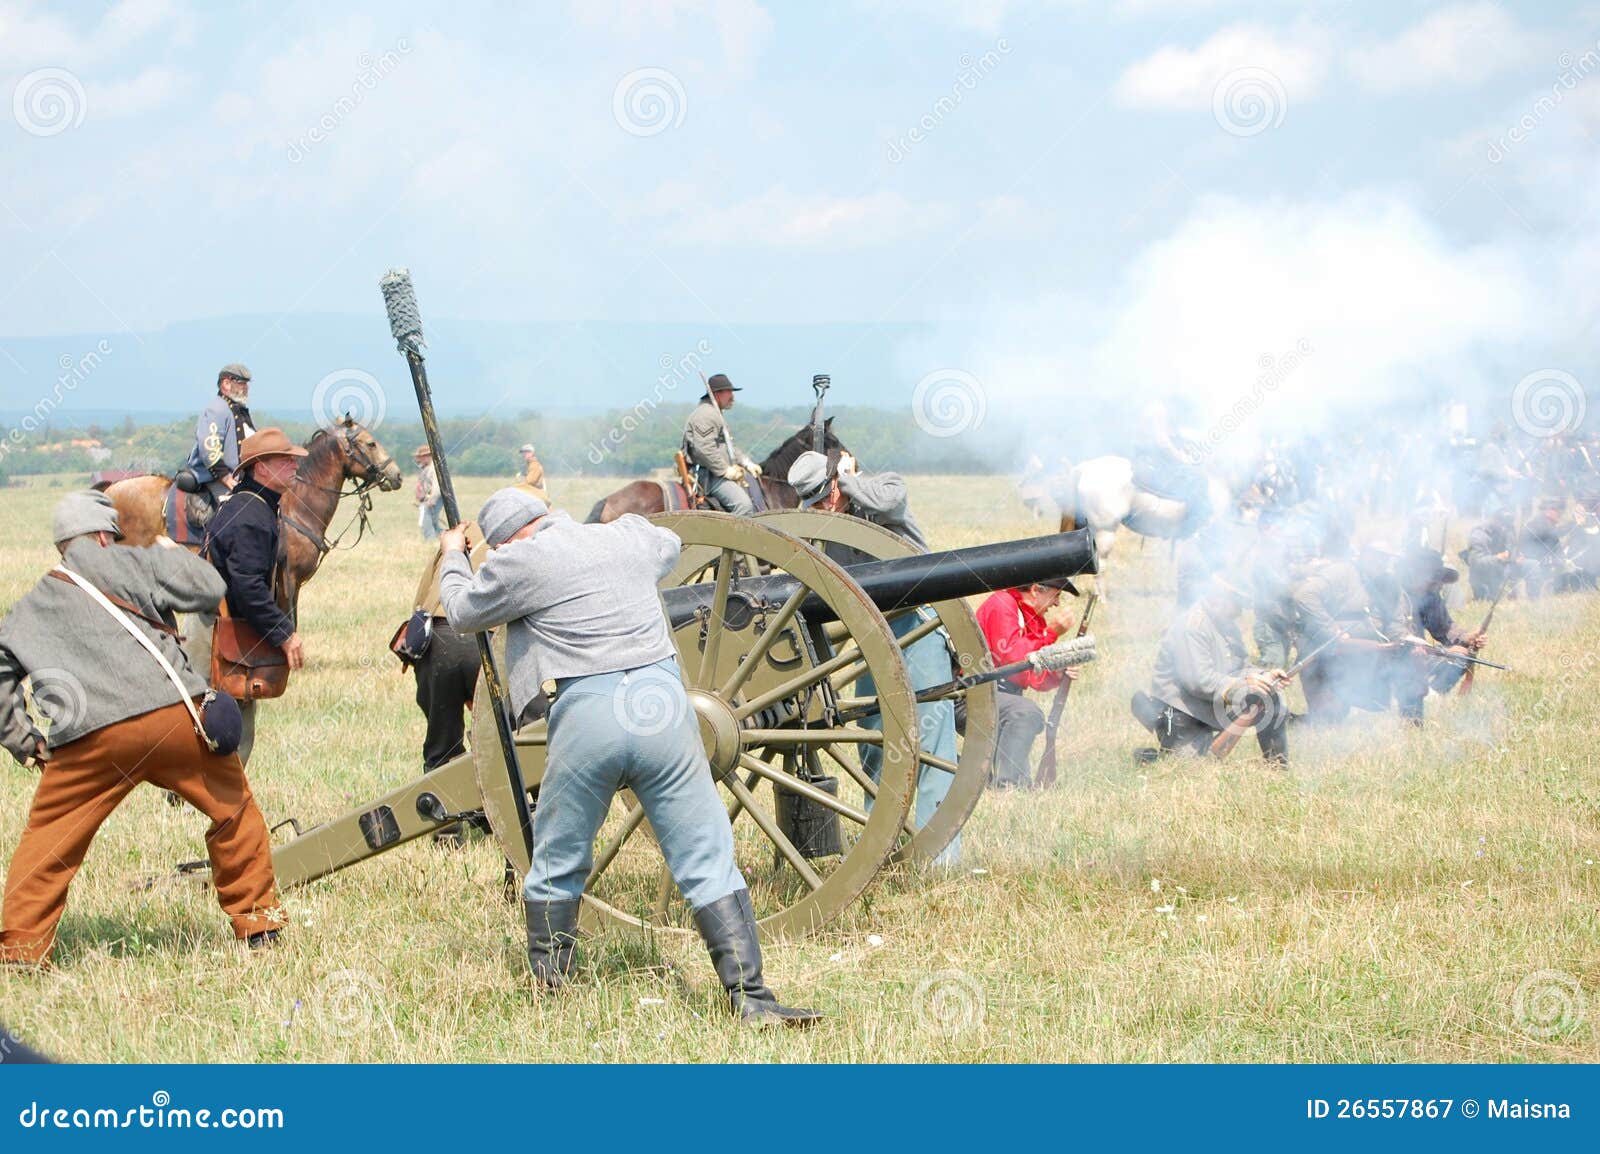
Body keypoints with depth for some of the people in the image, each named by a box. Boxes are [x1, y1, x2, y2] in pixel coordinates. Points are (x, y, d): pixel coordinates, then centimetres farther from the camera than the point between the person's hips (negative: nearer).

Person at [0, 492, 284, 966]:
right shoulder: (124, 566, 12)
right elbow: (209, 588, 7)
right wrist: (171, 553, 24)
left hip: (89, 740, 2)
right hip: (175, 717, -2)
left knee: (48, 839, 13)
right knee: (233, 807, 18)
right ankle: (257, 921, 22)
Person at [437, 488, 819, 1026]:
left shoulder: (520, 562, 3)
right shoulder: (628, 536, 17)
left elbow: (463, 612, 21)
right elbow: (669, 544, 42)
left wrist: (453, 556, 42)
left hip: (586, 718, -3)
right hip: (662, 704, 3)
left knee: (557, 864, 18)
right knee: (709, 861, 2)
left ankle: (546, 990, 27)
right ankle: (750, 997, -6)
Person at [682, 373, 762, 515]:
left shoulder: (716, 414, 24)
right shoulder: (704, 414, -13)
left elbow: (728, 448, 32)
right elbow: (704, 449, -24)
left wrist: (746, 463, 18)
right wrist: (725, 470, -20)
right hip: (706, 475, -11)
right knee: (743, 504, -26)